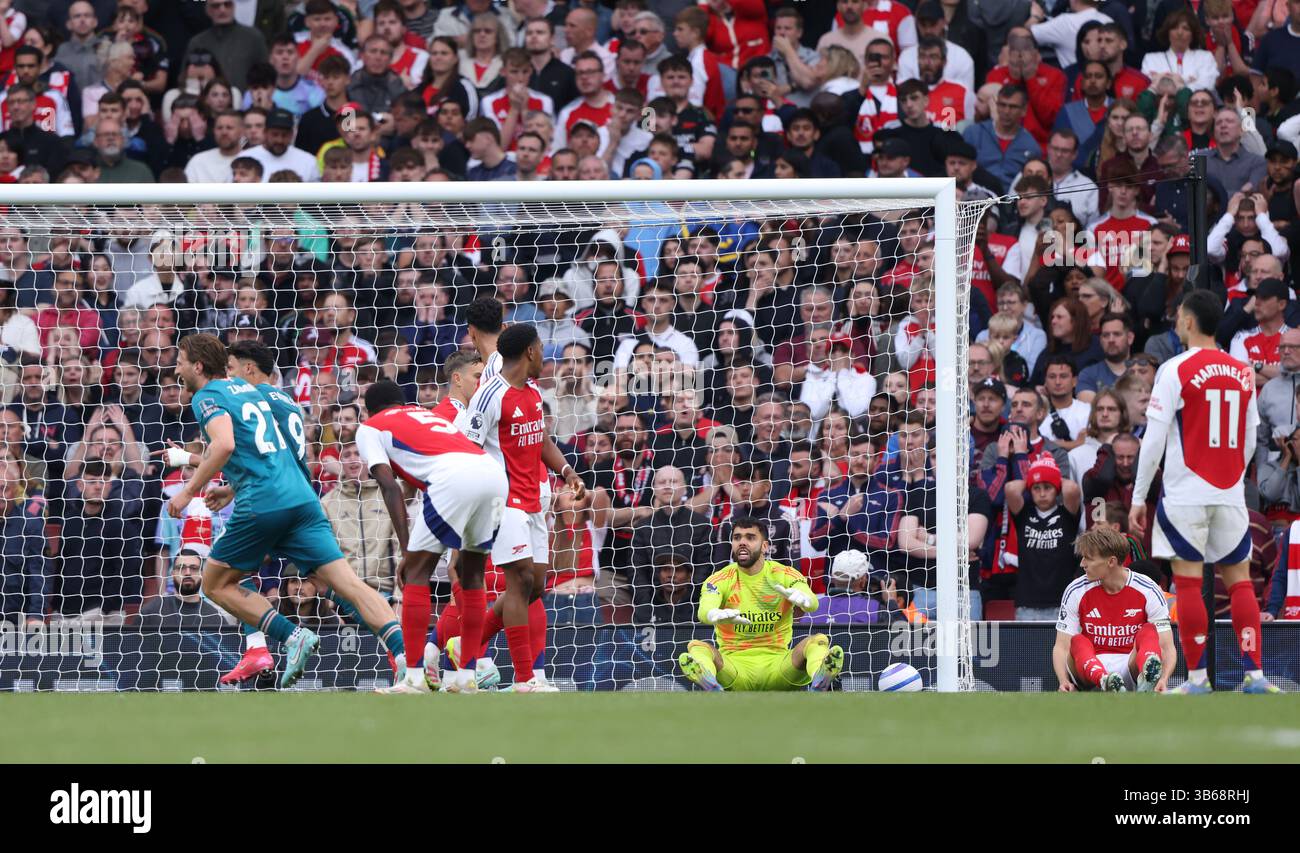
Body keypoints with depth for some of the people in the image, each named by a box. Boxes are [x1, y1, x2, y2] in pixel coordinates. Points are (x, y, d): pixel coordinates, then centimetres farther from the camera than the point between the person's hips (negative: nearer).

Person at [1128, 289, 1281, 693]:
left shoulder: (1175, 370, -8)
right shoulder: (1243, 372, 7)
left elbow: (1154, 439, -8)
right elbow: (1251, 441, 13)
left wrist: (1139, 497, -3)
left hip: (1186, 493, -4)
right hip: (1230, 494, 4)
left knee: (1188, 582, -1)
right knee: (1239, 579, 9)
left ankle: (1197, 677, -2)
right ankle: (1254, 673, 3)